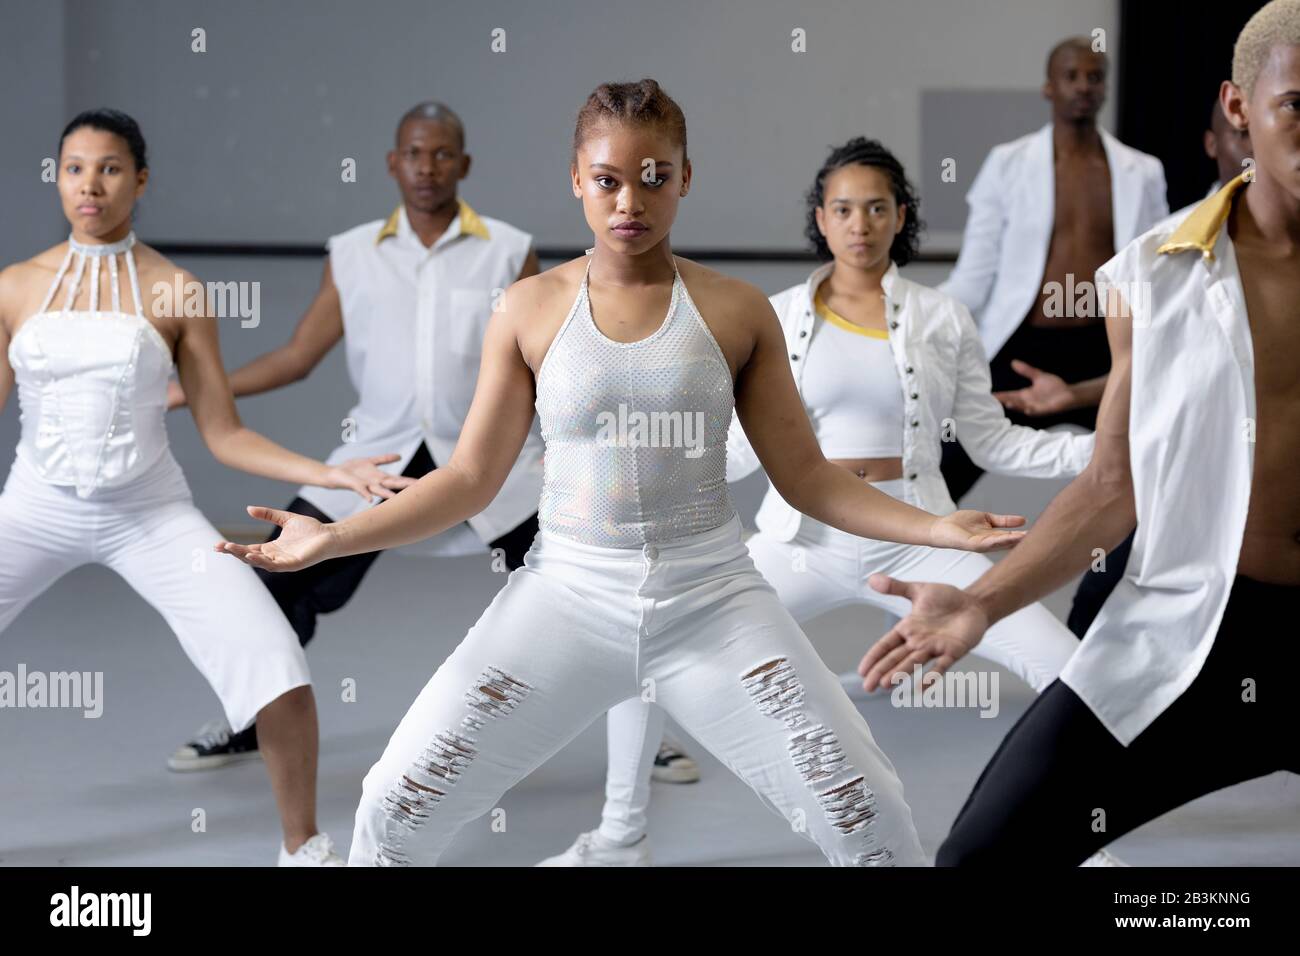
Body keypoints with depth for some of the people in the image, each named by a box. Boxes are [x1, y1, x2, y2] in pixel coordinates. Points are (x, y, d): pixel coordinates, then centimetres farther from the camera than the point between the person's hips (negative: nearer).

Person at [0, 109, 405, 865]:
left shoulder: (177, 293, -5)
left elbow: (225, 435, -2)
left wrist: (329, 473, -13)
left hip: (152, 514, -1)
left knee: (279, 667, -14)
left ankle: (305, 848, 8)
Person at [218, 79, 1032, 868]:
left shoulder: (737, 311, 0)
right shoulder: (532, 310, 1)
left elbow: (805, 476, 3)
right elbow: (470, 477, 5)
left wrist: (936, 527, -9)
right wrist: (332, 538, -2)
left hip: (712, 600, 0)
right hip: (568, 597, 1)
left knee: (870, 814, -9)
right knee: (397, 809, -5)